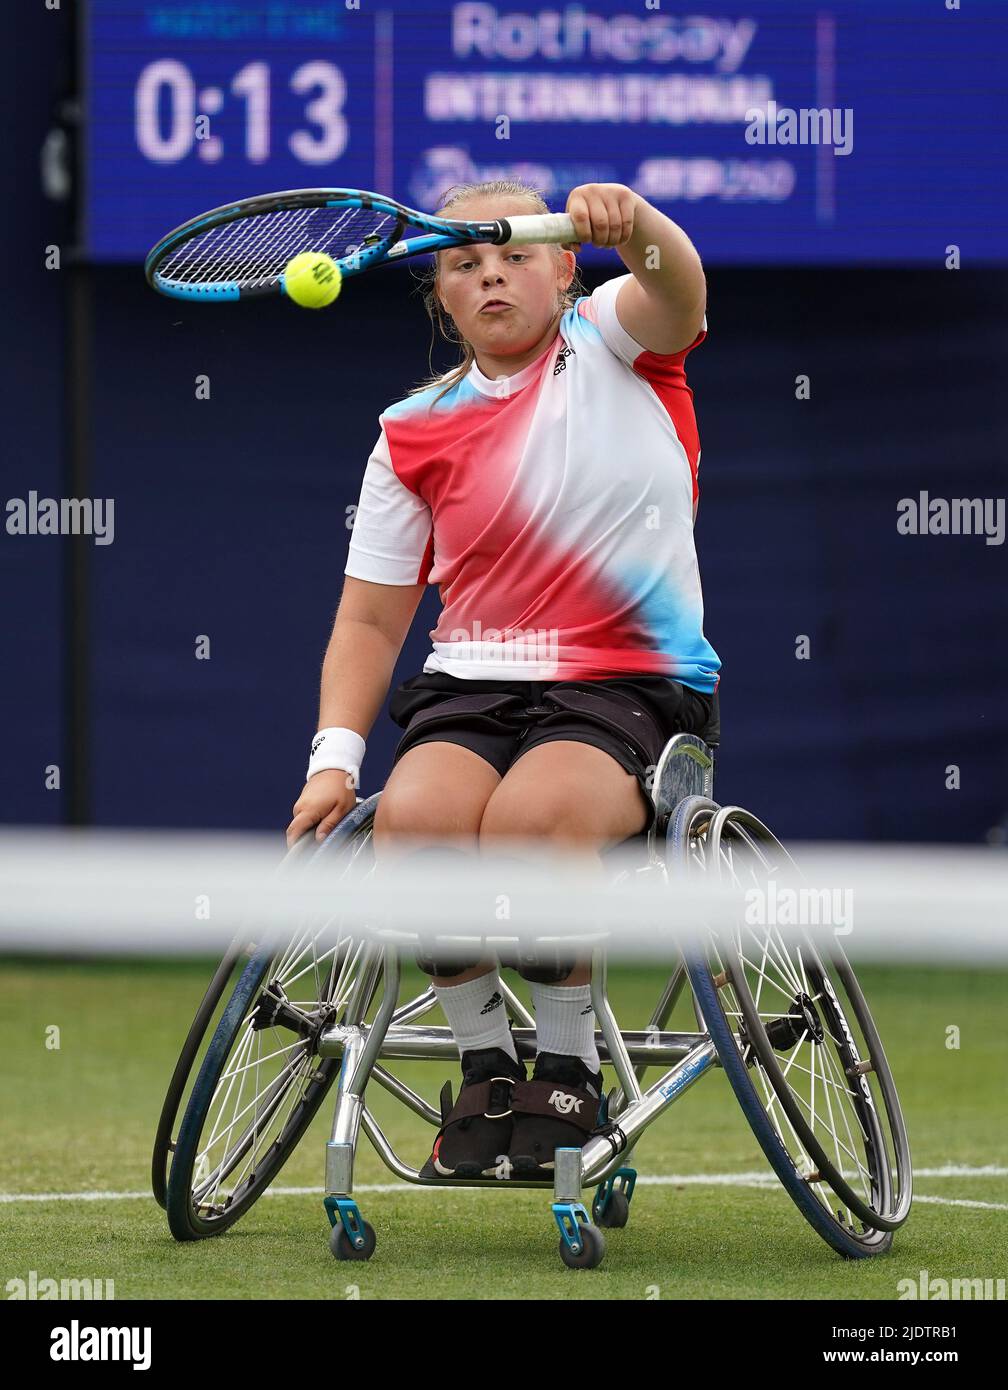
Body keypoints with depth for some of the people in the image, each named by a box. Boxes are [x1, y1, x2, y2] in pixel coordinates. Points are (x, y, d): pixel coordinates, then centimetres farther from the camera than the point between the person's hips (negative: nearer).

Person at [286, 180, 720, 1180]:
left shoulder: (611, 343, 4)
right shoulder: (414, 431, 11)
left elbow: (676, 289, -21)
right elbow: (371, 617, 13)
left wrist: (631, 223, -45)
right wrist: (335, 757, -2)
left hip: (631, 683, -3)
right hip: (471, 685, 3)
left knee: (533, 817, -35)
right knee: (415, 816, -31)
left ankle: (567, 1069, -12)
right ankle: (485, 1063, -8)